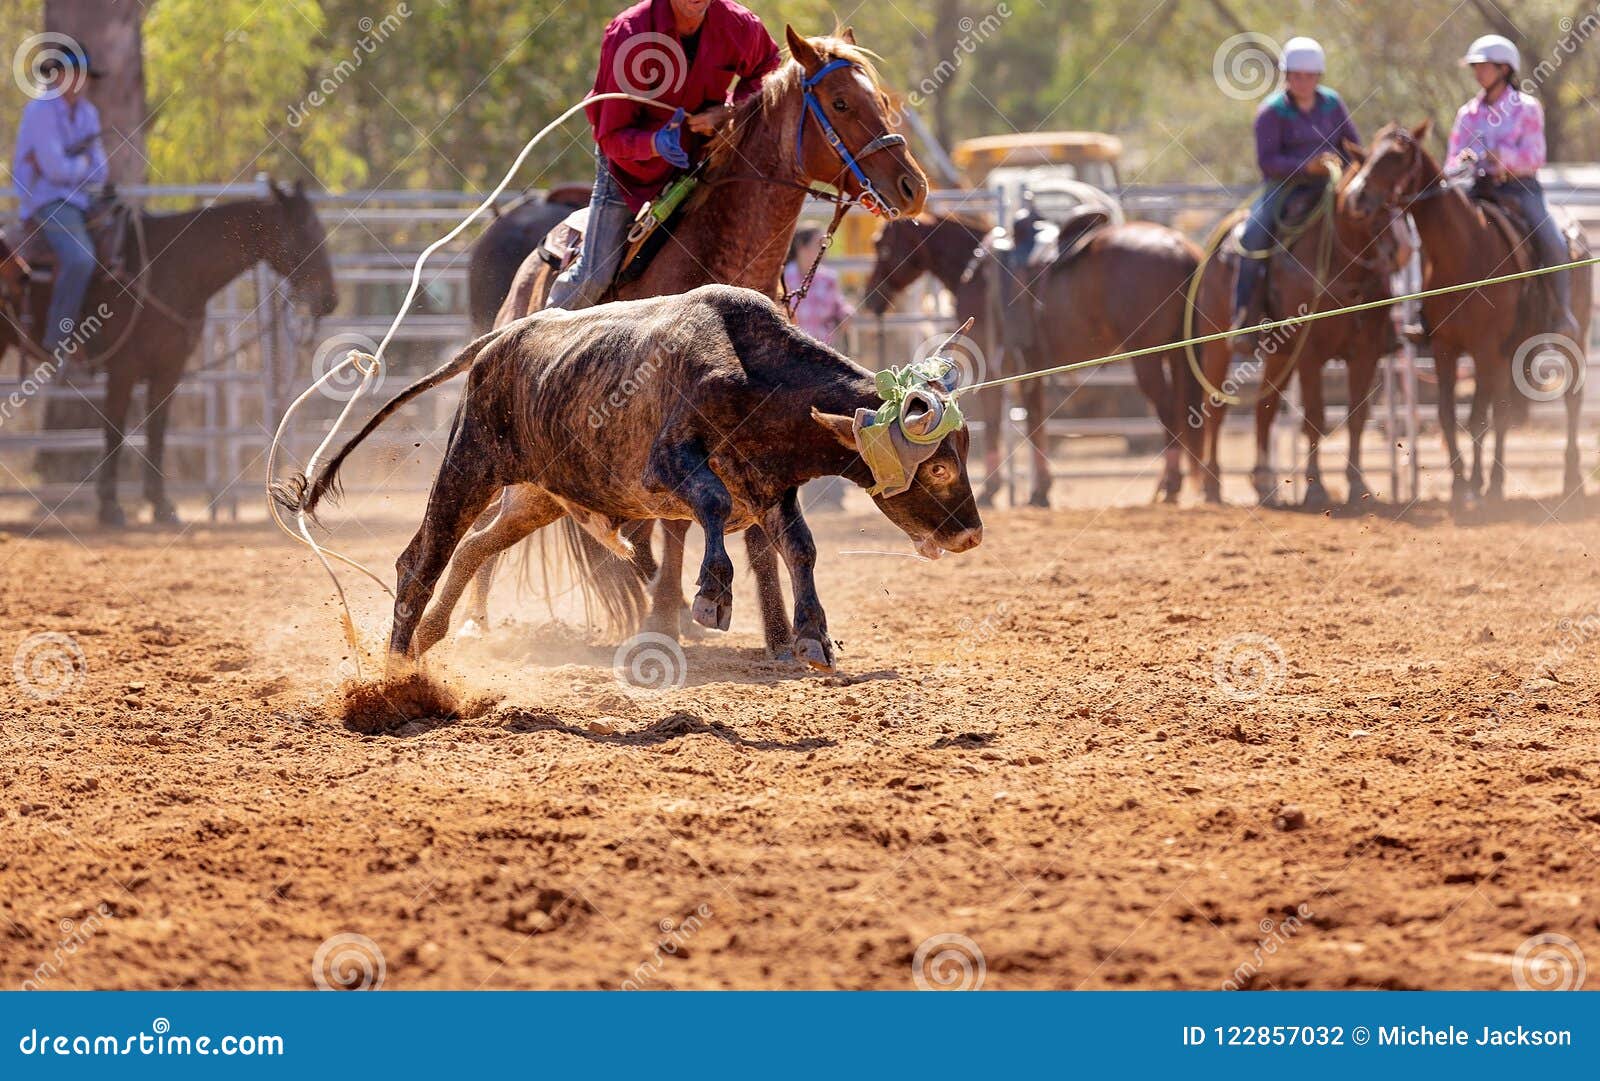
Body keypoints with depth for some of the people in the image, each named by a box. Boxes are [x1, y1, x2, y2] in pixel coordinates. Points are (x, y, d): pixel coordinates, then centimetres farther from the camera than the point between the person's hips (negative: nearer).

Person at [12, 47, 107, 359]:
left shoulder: (87, 113, 12)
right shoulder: (40, 111, -12)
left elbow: (99, 172, 7)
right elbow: (56, 170, -19)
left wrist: (67, 165, -11)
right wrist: (84, 163, 1)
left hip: (81, 201, 9)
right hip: (47, 202, -9)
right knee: (80, 258, -34)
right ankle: (56, 342, -26)